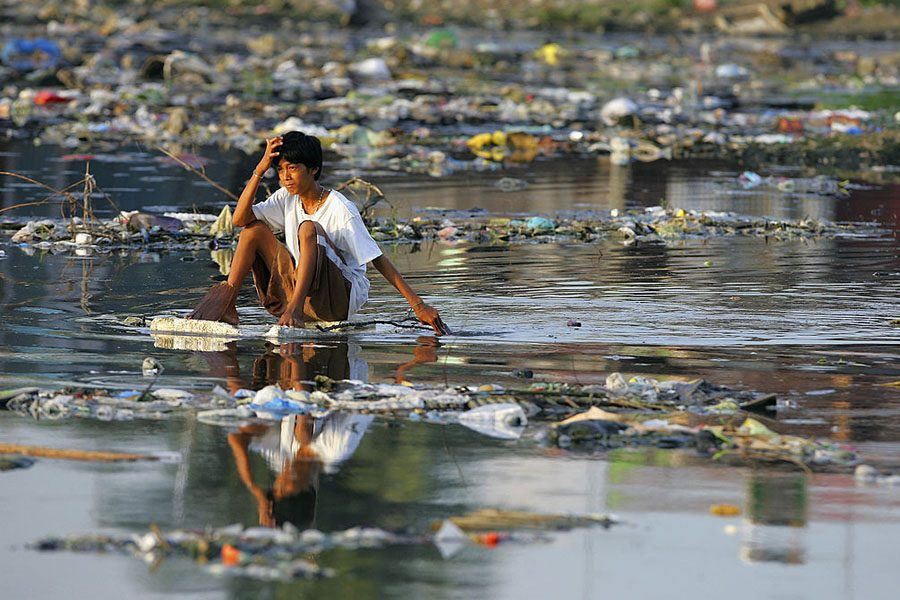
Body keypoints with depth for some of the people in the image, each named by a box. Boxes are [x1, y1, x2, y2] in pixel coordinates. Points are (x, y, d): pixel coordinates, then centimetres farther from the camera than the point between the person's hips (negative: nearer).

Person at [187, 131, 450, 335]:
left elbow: (378, 260, -15)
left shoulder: (340, 209, -14)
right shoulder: (286, 199, 4)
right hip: (296, 288, 6)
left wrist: (418, 305, -20)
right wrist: (260, 170, -14)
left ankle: (295, 309, -39)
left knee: (308, 228, -28)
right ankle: (225, 304, -16)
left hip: (342, 298, -6)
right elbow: (239, 219, -8)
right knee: (254, 228, -3)